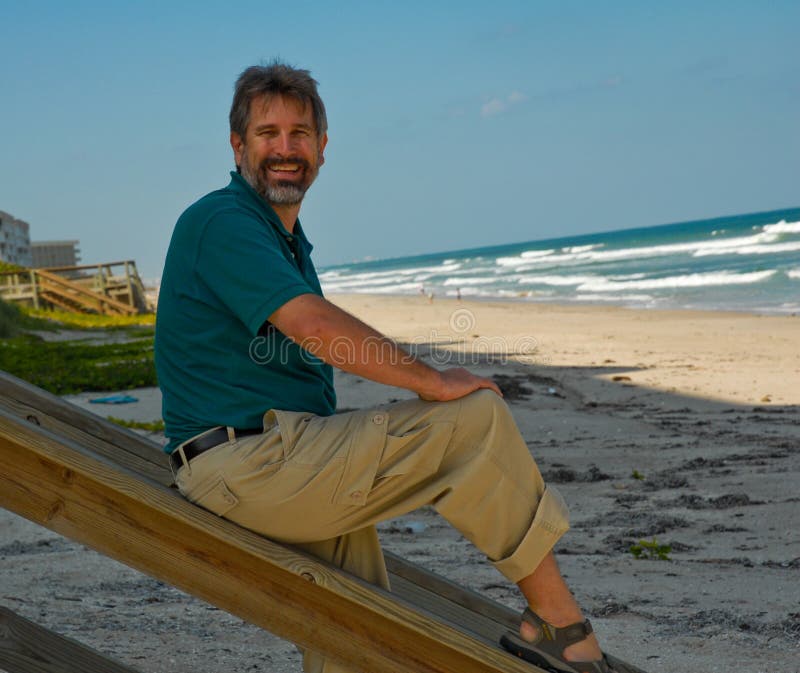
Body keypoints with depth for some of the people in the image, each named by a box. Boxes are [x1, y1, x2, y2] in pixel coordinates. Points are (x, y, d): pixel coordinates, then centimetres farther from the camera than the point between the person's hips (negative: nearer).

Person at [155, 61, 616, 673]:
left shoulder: (289, 238, 22)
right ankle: (557, 618, -3)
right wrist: (434, 382, -15)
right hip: (248, 467, -11)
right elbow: (316, 328, -24)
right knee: (478, 418, -13)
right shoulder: (222, 221, -11)